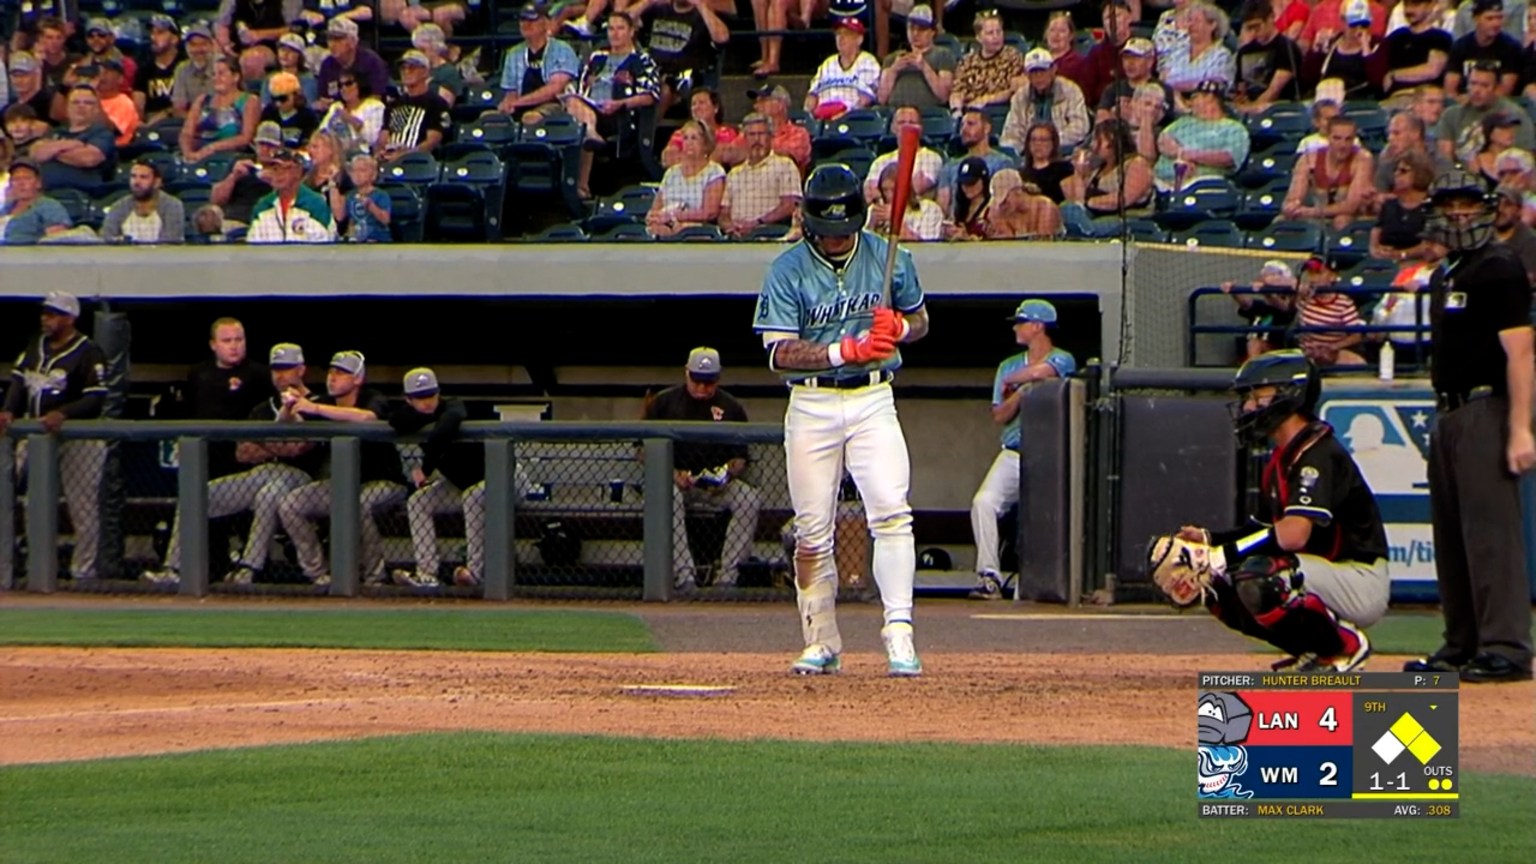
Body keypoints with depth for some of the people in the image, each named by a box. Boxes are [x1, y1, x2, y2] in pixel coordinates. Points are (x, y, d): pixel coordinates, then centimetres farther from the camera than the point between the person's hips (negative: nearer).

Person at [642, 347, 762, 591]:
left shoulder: (731, 408, 10)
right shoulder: (664, 402, 5)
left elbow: (740, 457, 12)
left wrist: (730, 471, -12)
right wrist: (673, 474, -14)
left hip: (717, 485, 2)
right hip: (673, 479, -2)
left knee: (751, 498, -27)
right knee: (669, 497, -38)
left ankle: (728, 577, -28)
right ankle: (685, 577, -40)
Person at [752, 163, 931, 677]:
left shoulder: (888, 259, 2)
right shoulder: (788, 271, -5)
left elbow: (920, 320, 15)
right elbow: (779, 353, -10)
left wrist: (899, 328, -9)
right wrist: (844, 351, -24)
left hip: (873, 401, 0)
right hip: (812, 405, 0)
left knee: (891, 514, -16)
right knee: (812, 531, 3)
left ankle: (899, 634, -19)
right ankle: (821, 644, 14)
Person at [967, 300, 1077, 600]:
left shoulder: (1063, 361, 4)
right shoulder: (1009, 366, 21)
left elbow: (1041, 371, -19)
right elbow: (999, 415, 13)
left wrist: (1013, 382, 0)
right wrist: (1022, 390, -4)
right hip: (1013, 455, 4)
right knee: (983, 502, -21)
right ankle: (989, 576, -24)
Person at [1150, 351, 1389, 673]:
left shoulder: (1317, 454, -19)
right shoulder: (1282, 459, 12)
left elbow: (1293, 535, -30)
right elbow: (1264, 529, 16)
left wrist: (1225, 553, -23)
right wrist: (1210, 540, 0)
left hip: (1363, 585, -10)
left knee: (1258, 579, -32)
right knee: (1218, 583, 5)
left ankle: (1344, 647, -11)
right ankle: (1315, 649, 9)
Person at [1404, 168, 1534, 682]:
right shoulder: (1444, 277, 19)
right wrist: (1442, 418, 16)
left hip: (1486, 409, -10)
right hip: (1449, 414, 10)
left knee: (1491, 529, -13)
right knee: (1450, 536, 12)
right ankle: (1462, 645, 17)